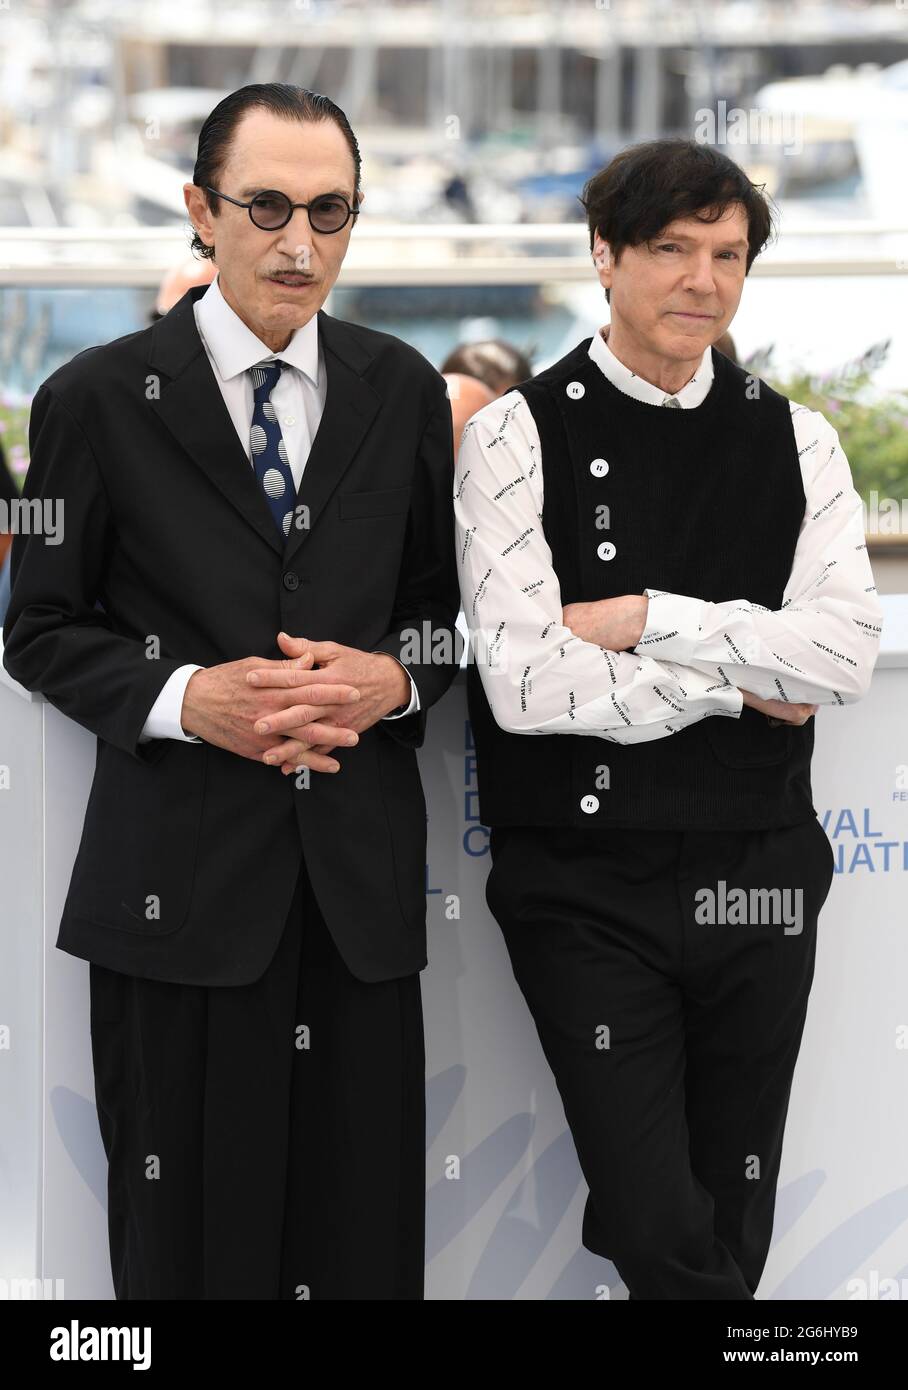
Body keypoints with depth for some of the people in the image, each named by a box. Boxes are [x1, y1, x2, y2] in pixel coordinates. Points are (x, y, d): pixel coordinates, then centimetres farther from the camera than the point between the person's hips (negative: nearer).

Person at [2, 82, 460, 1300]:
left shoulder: (402, 392, 8)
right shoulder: (99, 399, -2)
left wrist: (395, 679, -7)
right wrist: (184, 698, -15)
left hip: (363, 877, 3)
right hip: (181, 870, -3)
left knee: (367, 1235, 7)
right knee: (194, 1239, 6)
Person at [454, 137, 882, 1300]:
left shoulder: (796, 443, 7)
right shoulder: (520, 436, -4)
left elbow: (846, 654, -7)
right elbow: (524, 683, -14)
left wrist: (646, 619, -14)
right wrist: (735, 685, -8)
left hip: (759, 886, 4)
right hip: (587, 889, -3)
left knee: (737, 1234, 12)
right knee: (668, 1242, -10)